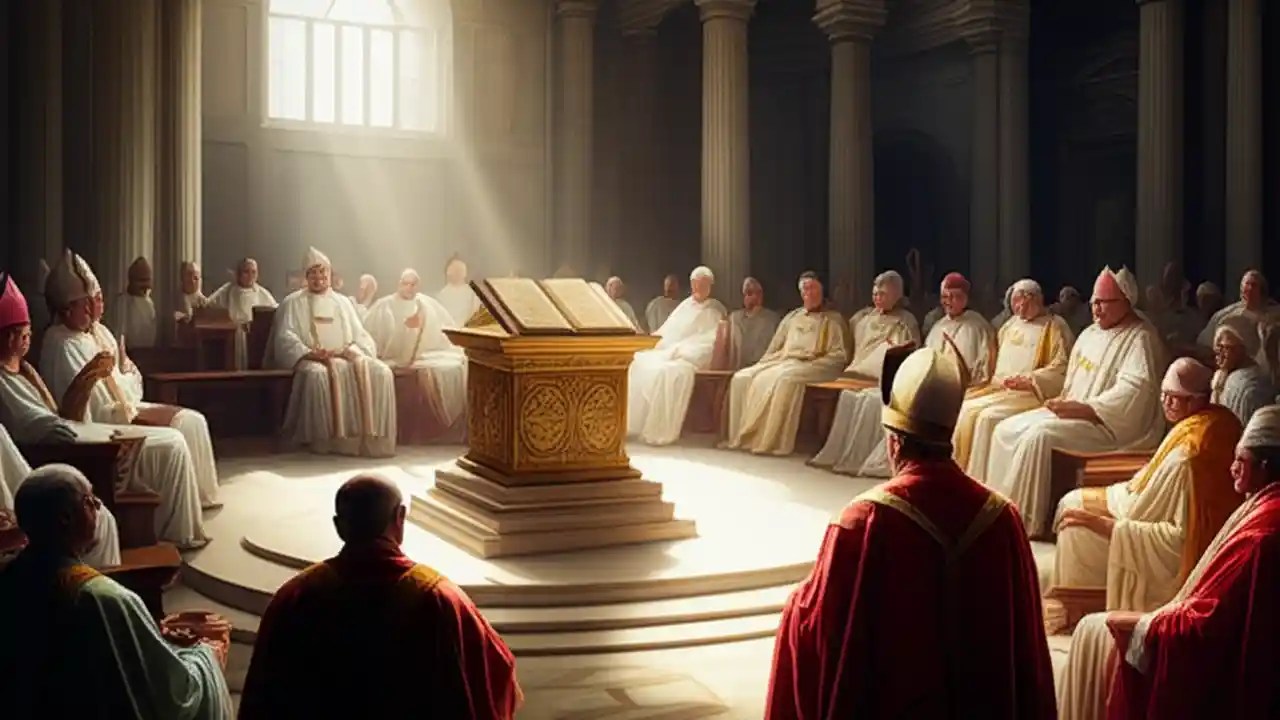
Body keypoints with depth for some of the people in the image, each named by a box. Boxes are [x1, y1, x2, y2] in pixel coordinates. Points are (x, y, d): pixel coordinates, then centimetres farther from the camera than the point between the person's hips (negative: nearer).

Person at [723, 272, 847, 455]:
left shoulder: (833, 319, 11)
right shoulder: (792, 316, 26)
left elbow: (840, 355, 1)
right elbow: (775, 346, 25)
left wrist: (812, 363, -12)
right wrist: (763, 363, 7)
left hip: (813, 367, -6)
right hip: (782, 361, 6)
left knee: (784, 378, -39)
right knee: (742, 377, -17)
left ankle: (771, 441, -36)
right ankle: (743, 437, -19)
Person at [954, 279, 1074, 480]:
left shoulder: (1054, 326, 0)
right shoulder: (1010, 325, 21)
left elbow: (1062, 367, -9)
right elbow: (996, 360, 27)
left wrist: (1029, 380, -19)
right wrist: (996, 379, 5)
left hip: (1033, 393, -7)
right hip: (1000, 388, 7)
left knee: (989, 417, -29)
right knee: (964, 409, -16)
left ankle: (982, 484, -23)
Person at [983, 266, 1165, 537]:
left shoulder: (1141, 338, -10)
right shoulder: (1090, 334, 17)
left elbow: (1135, 392, -23)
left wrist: (1081, 408, -24)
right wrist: (1063, 402, 3)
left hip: (1110, 426, -9)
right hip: (1073, 414, 9)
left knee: (1039, 435, -29)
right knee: (1007, 430, -3)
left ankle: (1024, 524, -22)